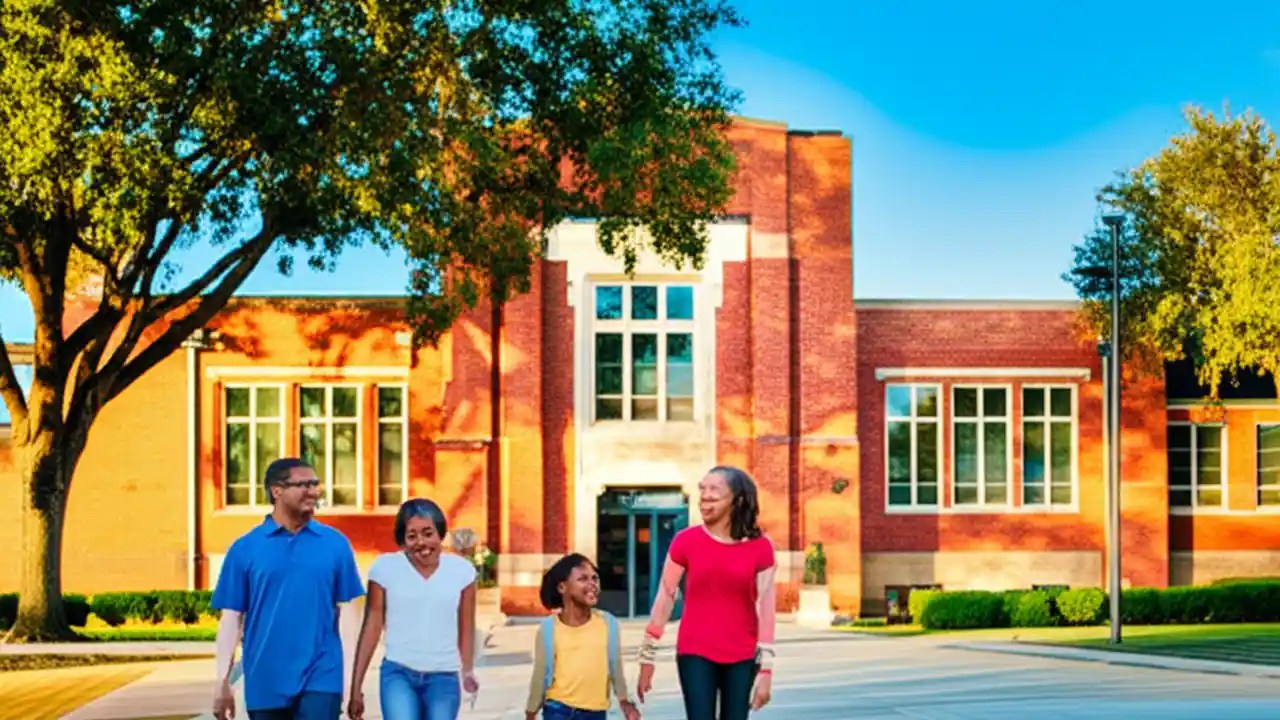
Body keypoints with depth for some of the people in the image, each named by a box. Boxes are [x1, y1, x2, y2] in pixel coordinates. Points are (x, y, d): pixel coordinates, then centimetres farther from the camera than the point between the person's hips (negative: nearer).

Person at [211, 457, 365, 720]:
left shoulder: (335, 544, 2)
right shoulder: (245, 549, 1)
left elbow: (346, 612, 4)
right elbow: (231, 617, 3)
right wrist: (223, 682, -2)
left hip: (321, 679, -1)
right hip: (265, 684, 1)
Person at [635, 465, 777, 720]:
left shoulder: (759, 547, -3)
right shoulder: (686, 541, -4)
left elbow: (766, 609, -1)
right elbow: (665, 598, 0)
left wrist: (766, 668, -4)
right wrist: (647, 658, 1)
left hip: (742, 658, 1)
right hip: (696, 654, -1)